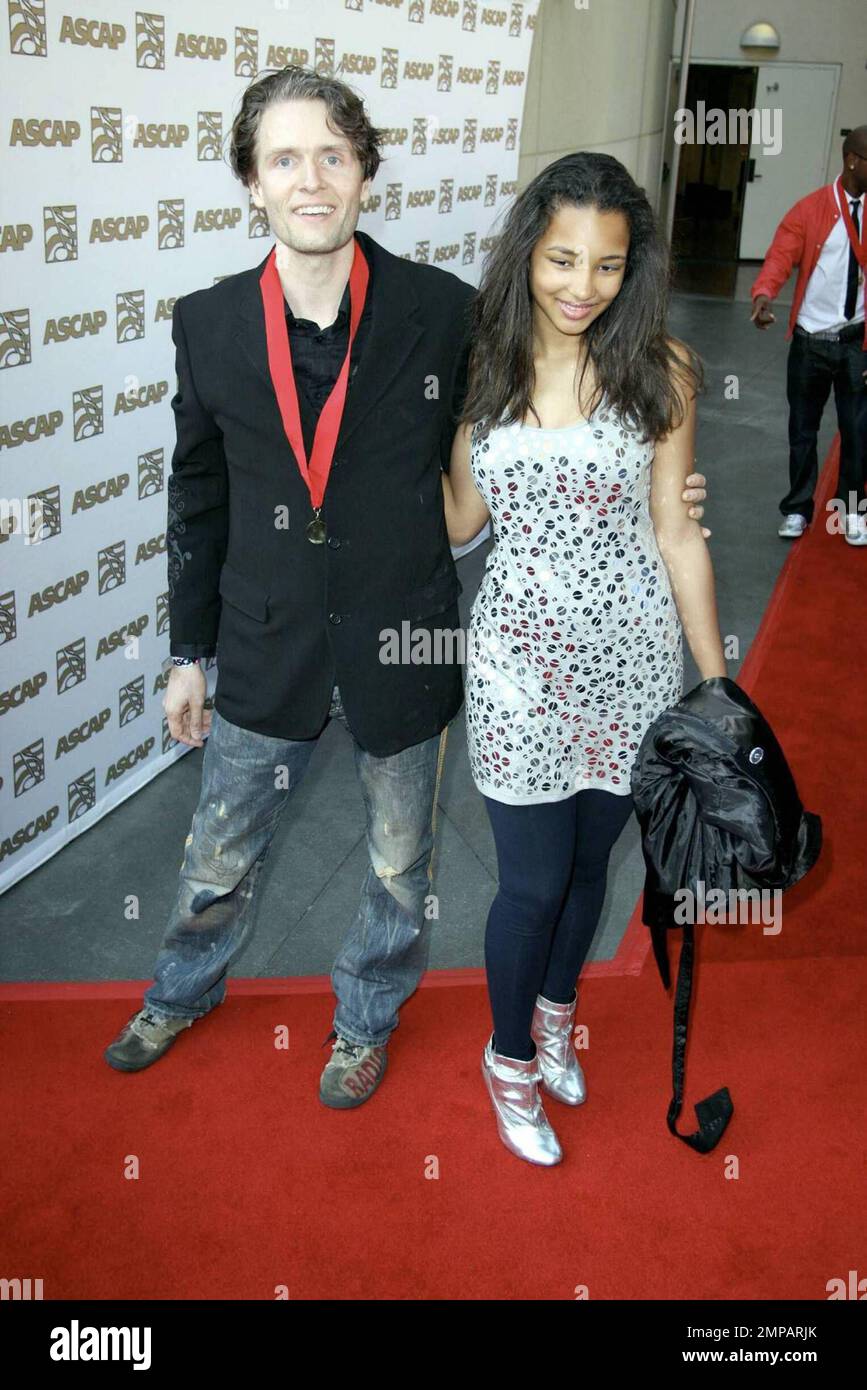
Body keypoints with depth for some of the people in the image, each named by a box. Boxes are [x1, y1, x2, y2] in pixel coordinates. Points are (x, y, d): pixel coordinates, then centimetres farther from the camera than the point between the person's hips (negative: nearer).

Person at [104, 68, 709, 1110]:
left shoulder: (444, 312, -12)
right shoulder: (208, 324, -7)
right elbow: (199, 499, 2)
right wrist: (189, 653, 7)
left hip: (403, 645, -1)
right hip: (266, 648, 2)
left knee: (399, 866, 19)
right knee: (219, 857, 20)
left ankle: (366, 1017, 47)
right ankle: (185, 992, 51)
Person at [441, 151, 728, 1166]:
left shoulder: (659, 370, -7)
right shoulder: (480, 364, -3)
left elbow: (676, 530, -2)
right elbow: (460, 518, 3)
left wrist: (716, 681, 0)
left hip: (632, 653, 1)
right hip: (520, 655, 0)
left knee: (589, 858, 19)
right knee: (533, 881, 8)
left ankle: (556, 1010, 49)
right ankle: (511, 1057, 36)